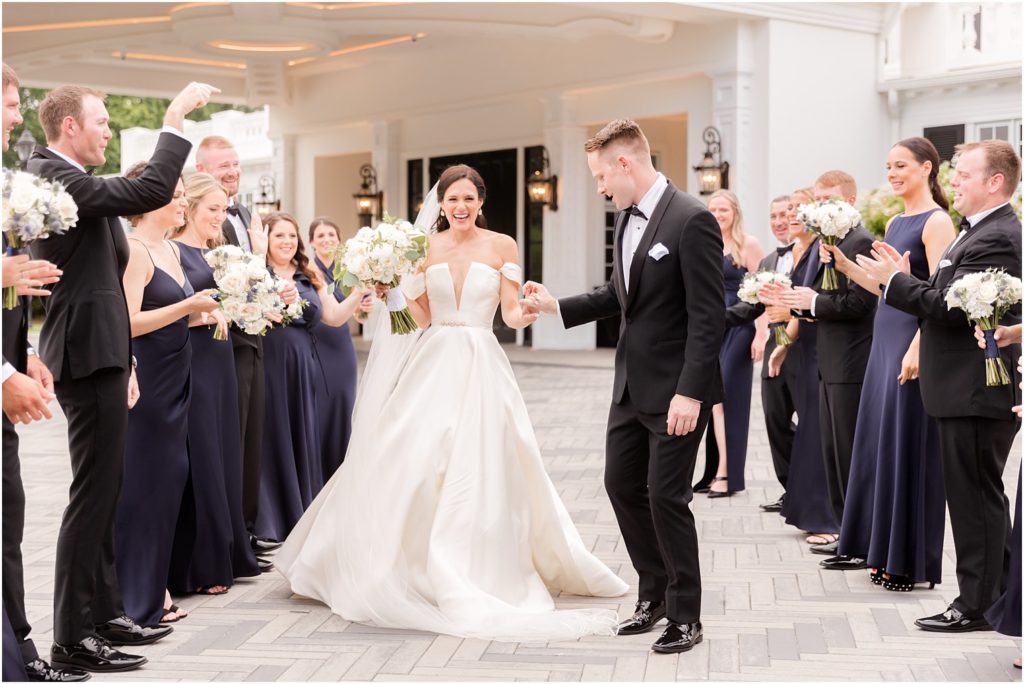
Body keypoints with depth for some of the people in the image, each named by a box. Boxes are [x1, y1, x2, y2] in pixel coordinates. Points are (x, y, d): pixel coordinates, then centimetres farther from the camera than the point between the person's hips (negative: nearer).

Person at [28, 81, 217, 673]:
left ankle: (107, 613, 25)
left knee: (104, 495, 16)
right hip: (90, 357, -11)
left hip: (98, 357, 11)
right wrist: (177, 118, -16)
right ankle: (73, 637, -3)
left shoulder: (61, 178, 19)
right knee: (93, 497, -8)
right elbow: (152, 191, -26)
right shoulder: (58, 179, -14)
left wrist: (123, 363, 24)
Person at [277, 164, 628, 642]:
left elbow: (511, 314, -3)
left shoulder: (502, 246, 1)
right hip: (434, 364, 2)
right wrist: (400, 283, -6)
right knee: (410, 463, 0)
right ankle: (415, 564, 16)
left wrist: (525, 313, -24)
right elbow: (422, 317, 9)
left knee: (477, 470, -3)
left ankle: (476, 569, 9)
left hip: (481, 366, -2)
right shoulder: (427, 247, 7)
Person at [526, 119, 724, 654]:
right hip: (632, 385, 9)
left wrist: (690, 393, -23)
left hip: (675, 390, -8)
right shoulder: (626, 219, 8)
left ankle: (686, 617, 12)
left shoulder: (692, 220, -18)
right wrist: (556, 306, 13)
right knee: (622, 484, 13)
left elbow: (709, 315, -20)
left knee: (666, 497, -4)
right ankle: (655, 593, 31)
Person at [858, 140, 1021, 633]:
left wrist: (895, 282, -15)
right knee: (981, 498, 16)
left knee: (976, 499, -2)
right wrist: (905, 279, 2)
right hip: (969, 389, 10)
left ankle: (978, 605, 6)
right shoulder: (979, 231, 16)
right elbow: (947, 299, 14)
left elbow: (954, 307, -24)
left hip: (978, 392, -10)